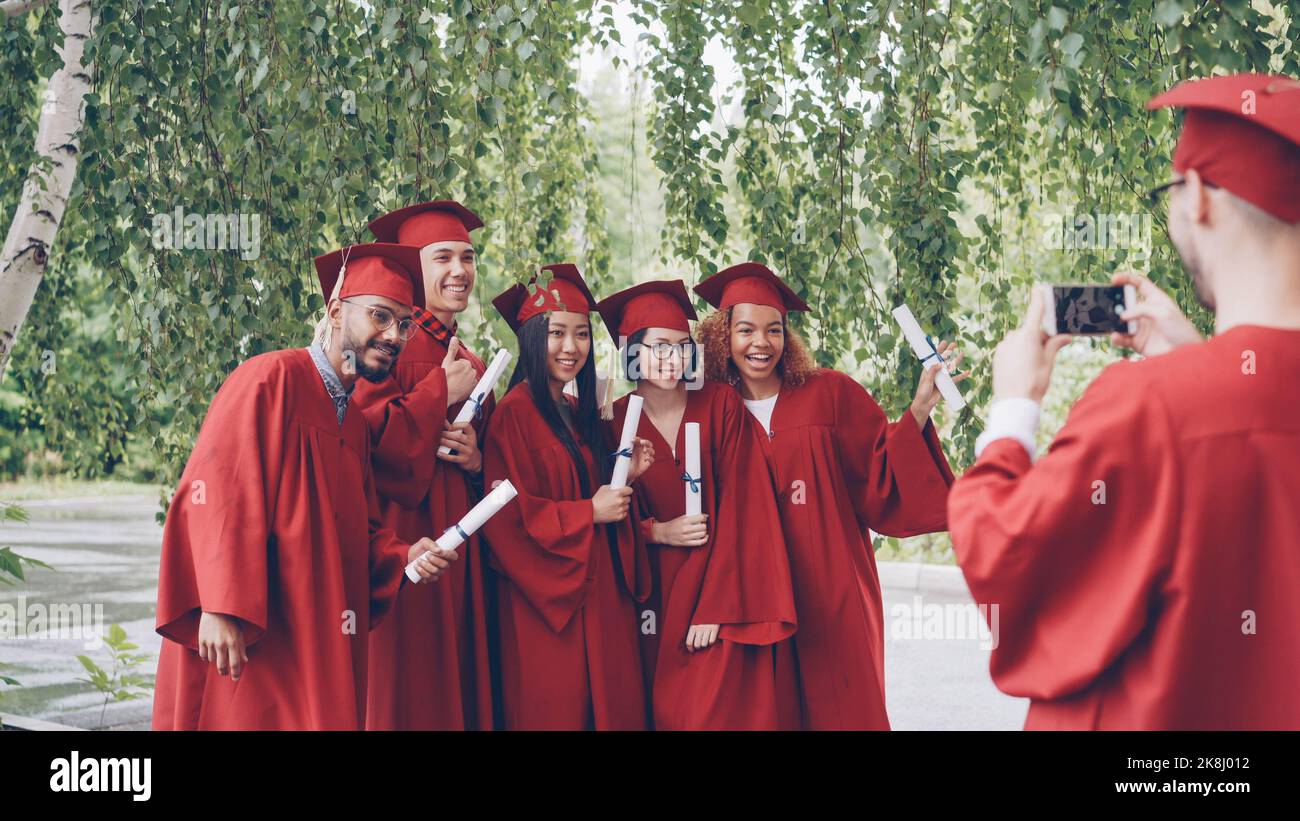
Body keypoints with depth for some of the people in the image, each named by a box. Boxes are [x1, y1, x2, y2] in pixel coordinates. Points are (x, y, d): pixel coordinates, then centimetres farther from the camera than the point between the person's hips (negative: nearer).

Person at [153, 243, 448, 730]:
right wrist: (220, 608, -25)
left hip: (318, 646, 8)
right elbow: (216, 491, -18)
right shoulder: (273, 378, -10)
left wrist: (403, 556, -2)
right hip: (241, 636, -8)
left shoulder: (354, 424, 15)